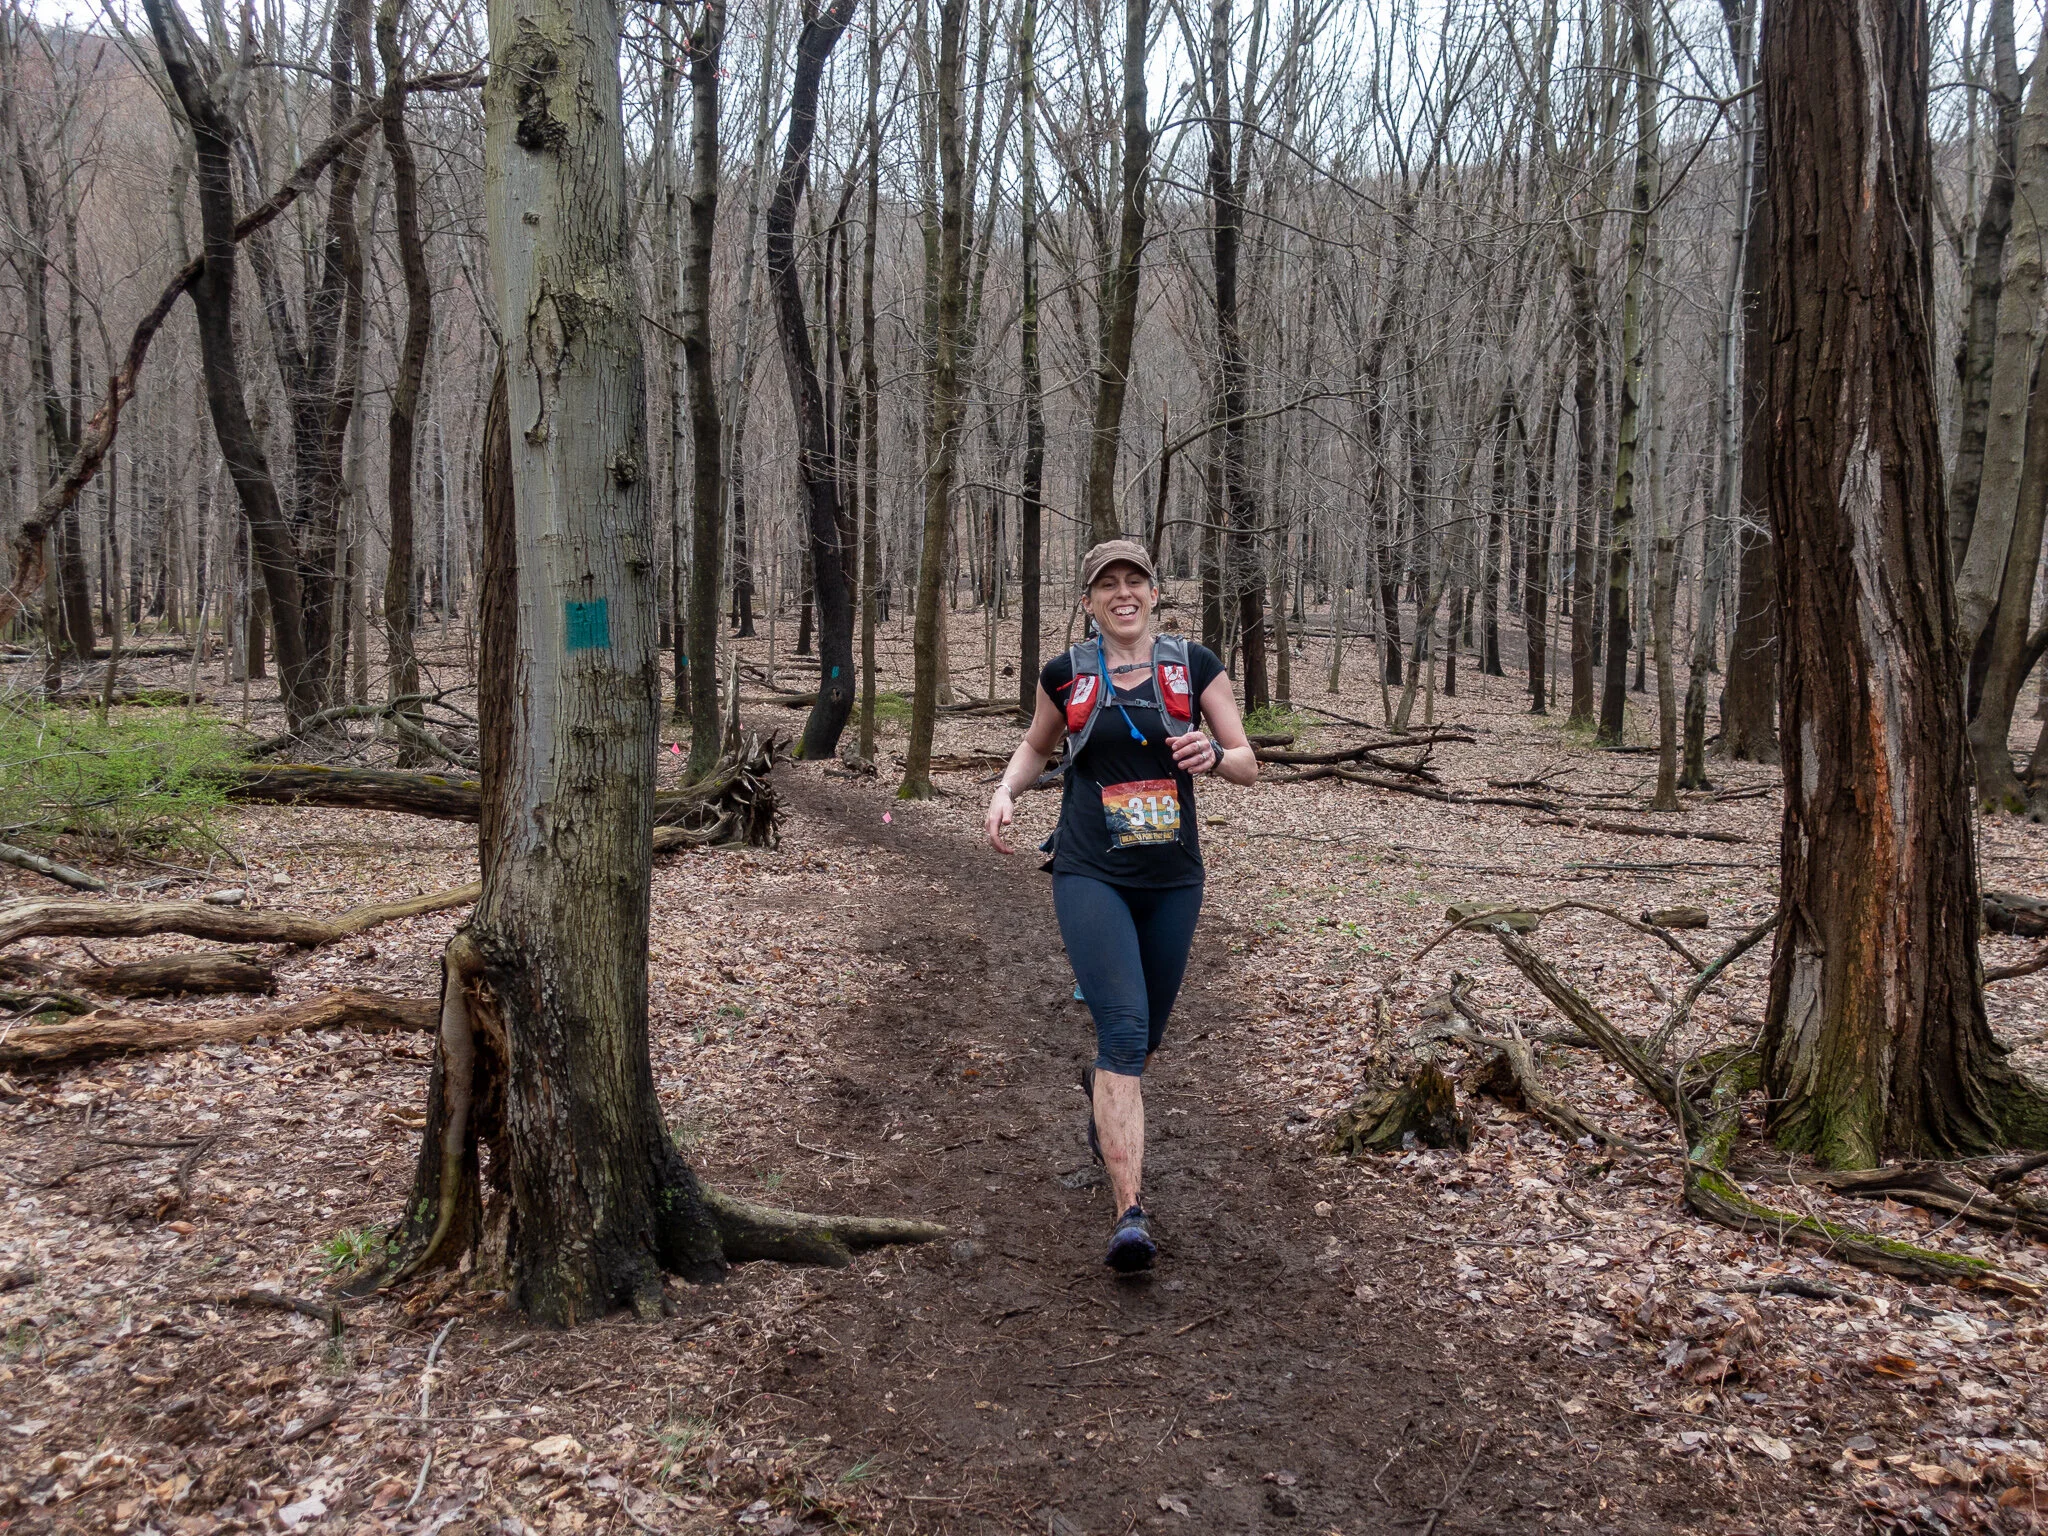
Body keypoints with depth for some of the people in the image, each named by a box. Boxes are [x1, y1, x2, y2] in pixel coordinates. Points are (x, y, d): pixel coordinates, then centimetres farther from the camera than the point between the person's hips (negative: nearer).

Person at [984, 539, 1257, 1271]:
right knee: (1124, 1031, -20)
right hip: (1091, 878, -2)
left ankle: (1100, 1088, 55)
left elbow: (1248, 765, 2)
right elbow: (1036, 746, 19)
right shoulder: (1065, 674, 1)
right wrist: (1005, 792, 0)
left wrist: (1213, 755, -21)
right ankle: (1131, 1214, -20)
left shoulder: (1195, 666, 0)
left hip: (1173, 881, 2)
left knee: (1144, 1038, 18)